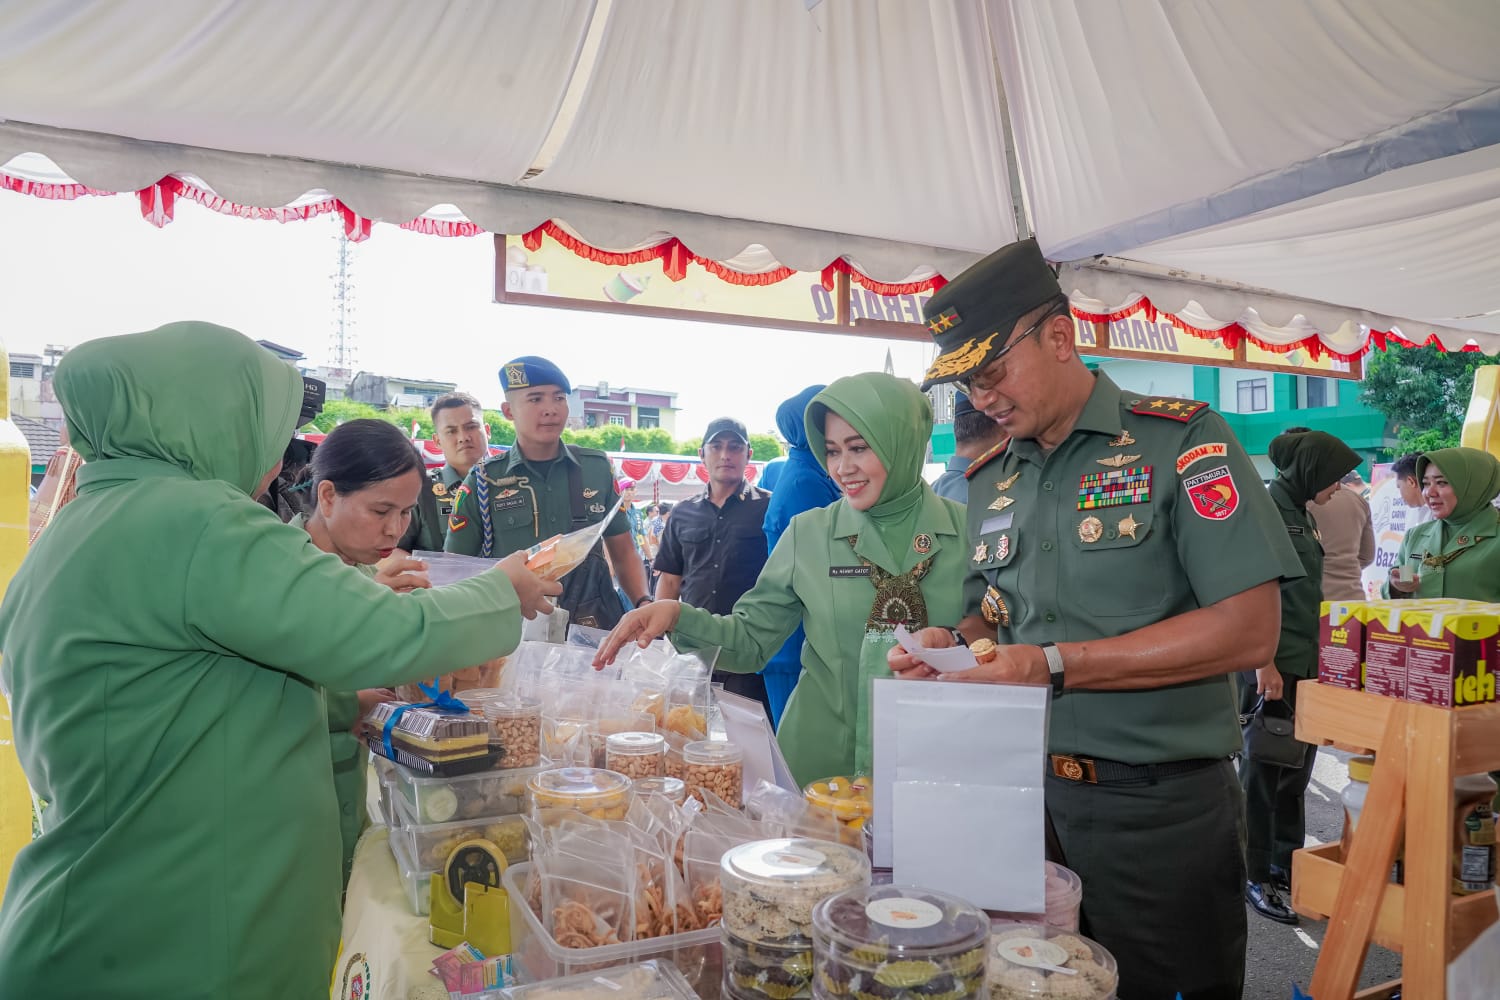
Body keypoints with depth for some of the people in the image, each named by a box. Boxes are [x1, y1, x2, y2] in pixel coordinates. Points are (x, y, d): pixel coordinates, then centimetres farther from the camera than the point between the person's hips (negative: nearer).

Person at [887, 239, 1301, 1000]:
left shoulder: (1180, 441, -11)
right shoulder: (989, 476, 7)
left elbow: (1247, 631, -18)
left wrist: (1055, 665, -22)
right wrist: (955, 643, -7)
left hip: (1159, 808, -5)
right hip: (1024, 794, 6)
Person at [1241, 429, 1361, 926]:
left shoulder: (1302, 513, 14)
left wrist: (1316, 654, 18)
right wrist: (1264, 662, -21)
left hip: (1305, 665, 9)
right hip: (1271, 665, -9)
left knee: (1296, 768, 16)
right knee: (1263, 772, 1)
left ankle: (1288, 865, 29)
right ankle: (1257, 878, 12)